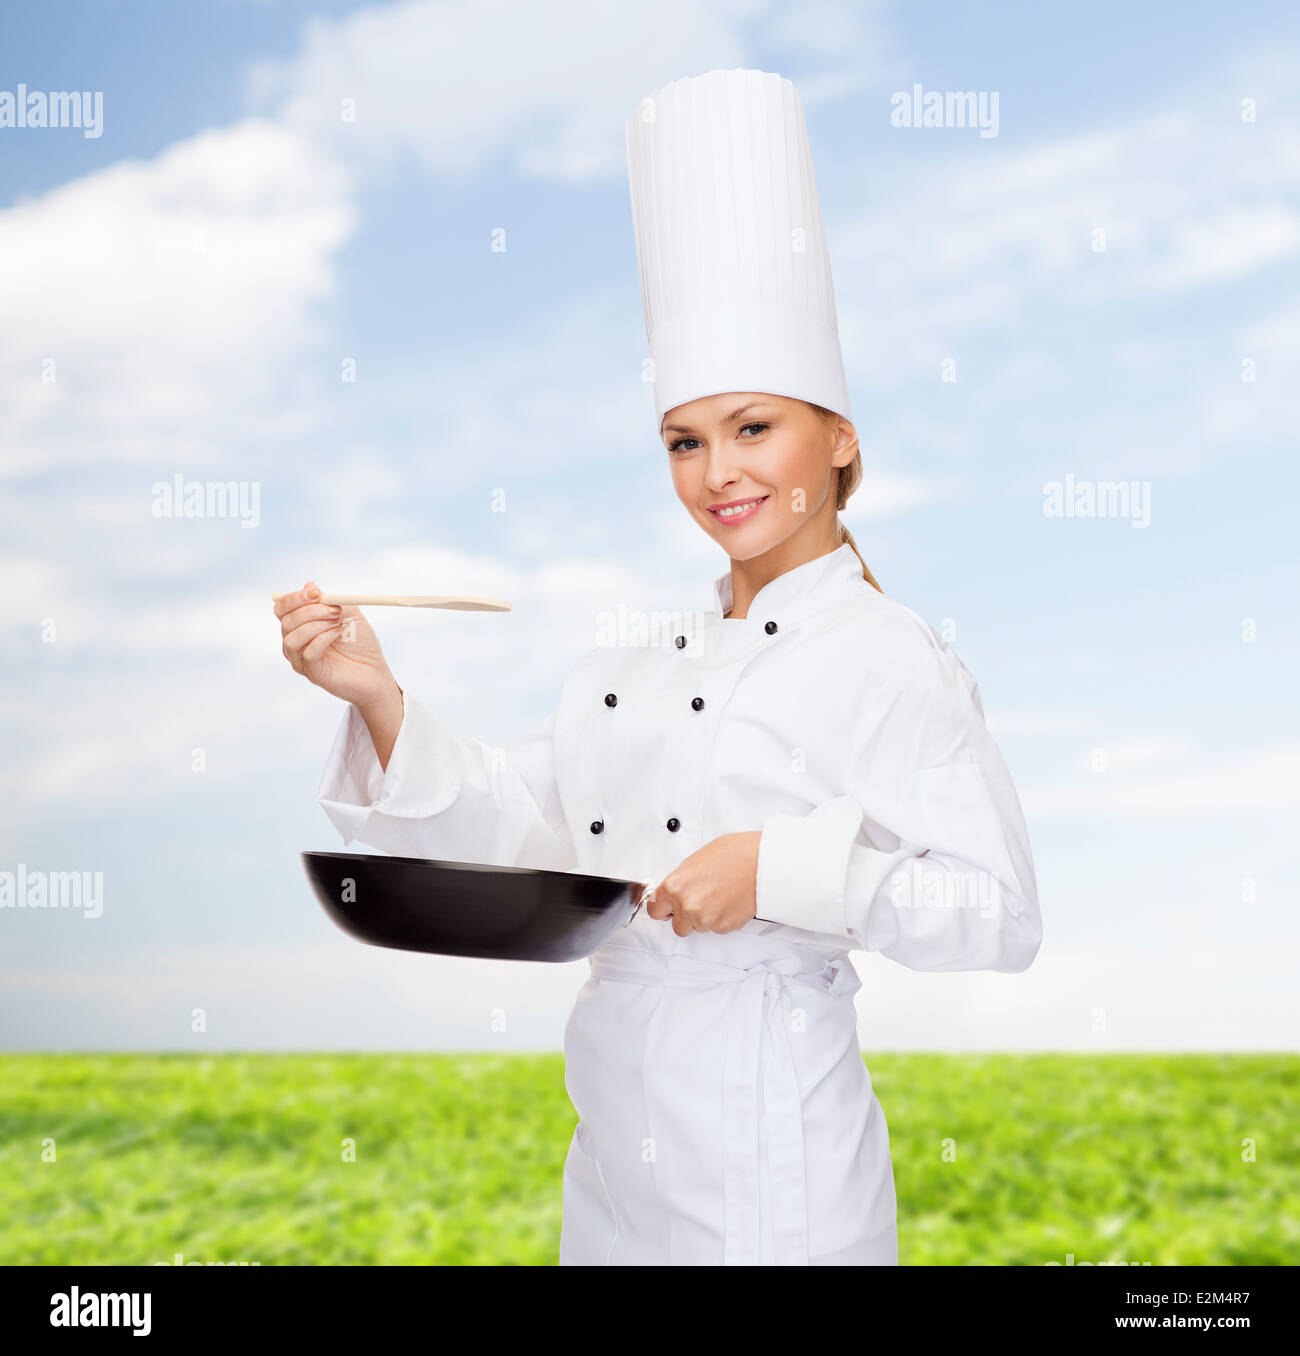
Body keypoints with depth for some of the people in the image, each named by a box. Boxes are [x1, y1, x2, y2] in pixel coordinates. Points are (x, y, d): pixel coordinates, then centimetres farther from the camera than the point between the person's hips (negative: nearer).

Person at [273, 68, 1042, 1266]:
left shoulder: (889, 663, -12)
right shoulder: (637, 668, 9)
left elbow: (1001, 915, -15)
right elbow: (516, 818, 7)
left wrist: (783, 870, -24)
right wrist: (378, 695, -6)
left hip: (769, 1170, -6)